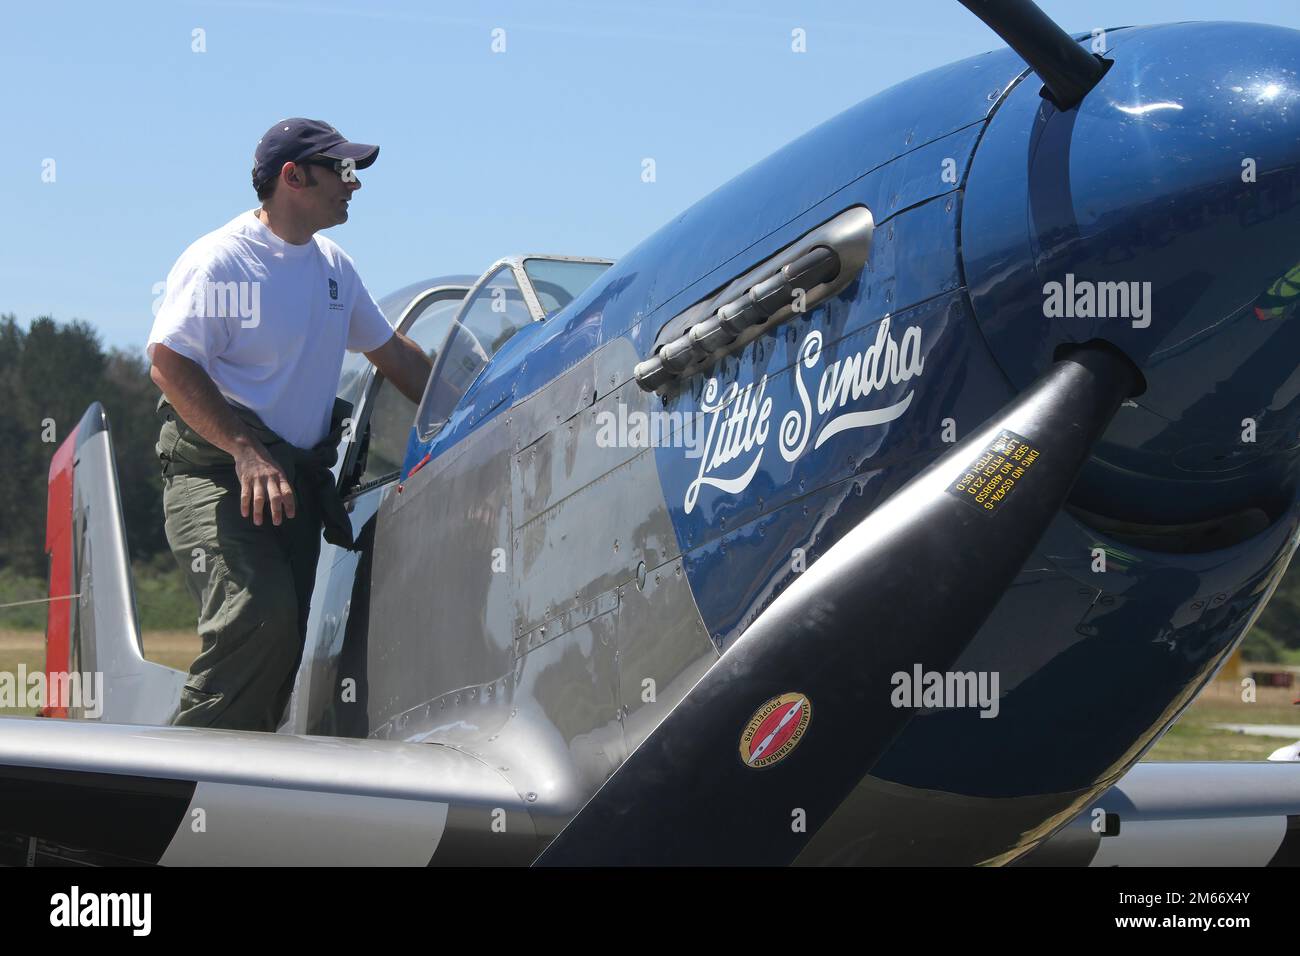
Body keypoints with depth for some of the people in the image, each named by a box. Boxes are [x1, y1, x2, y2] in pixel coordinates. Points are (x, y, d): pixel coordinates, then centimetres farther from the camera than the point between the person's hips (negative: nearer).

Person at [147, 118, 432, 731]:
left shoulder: (334, 267, 15)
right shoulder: (219, 260, -10)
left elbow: (392, 353, 27)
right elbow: (168, 364, -18)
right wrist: (247, 452, -24)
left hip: (299, 477, 8)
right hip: (215, 472, -8)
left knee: (284, 641, 0)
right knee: (258, 616, -25)